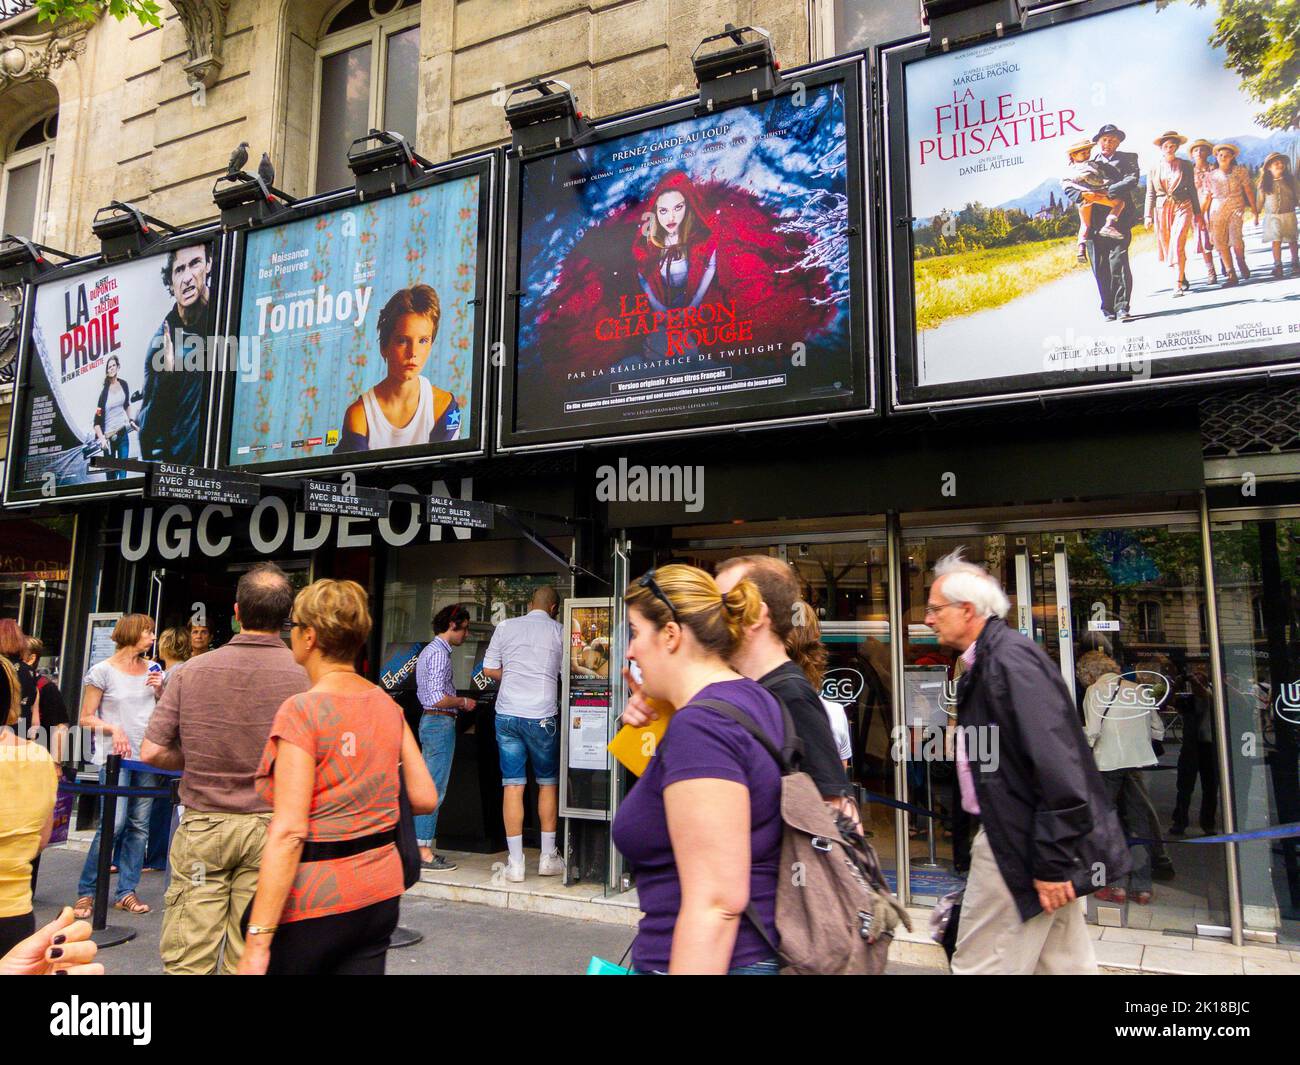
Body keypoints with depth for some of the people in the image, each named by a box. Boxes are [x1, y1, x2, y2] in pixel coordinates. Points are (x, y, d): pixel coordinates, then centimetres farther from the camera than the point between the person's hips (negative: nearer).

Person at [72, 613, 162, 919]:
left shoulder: (151, 670, 13)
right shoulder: (103, 671, -1)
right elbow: (86, 719, 1)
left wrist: (160, 690, 2)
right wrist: (113, 728, -15)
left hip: (147, 756, 5)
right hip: (115, 756, -5)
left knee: (139, 826, 5)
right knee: (113, 823, -13)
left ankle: (126, 892, 14)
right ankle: (86, 891, 4)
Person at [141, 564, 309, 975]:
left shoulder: (192, 671, -4)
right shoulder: (307, 675, -11)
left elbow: (153, 752, -3)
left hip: (202, 823, 1)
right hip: (269, 826, -1)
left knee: (186, 960, 10)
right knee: (248, 959, 10)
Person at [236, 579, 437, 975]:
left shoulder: (302, 710, -15)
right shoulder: (387, 705, 3)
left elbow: (288, 832, -19)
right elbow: (425, 798, 6)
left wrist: (257, 942, -17)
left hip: (313, 900, -6)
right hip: (380, 892, 6)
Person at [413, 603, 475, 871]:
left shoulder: (428, 651, 17)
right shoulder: (440, 653, -15)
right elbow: (438, 698, -22)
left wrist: (457, 702, 16)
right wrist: (463, 702, -7)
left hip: (429, 721, 11)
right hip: (441, 722, -11)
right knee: (434, 789, -6)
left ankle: (421, 846, 19)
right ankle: (424, 851, -1)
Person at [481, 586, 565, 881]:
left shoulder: (505, 626, 6)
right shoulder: (558, 630, 0)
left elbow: (489, 669, 8)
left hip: (507, 713, 2)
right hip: (541, 716, -2)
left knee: (512, 785, 5)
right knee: (548, 783, 13)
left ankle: (515, 862, 7)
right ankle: (548, 857, 20)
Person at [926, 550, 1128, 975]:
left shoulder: (1009, 656, -19)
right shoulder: (988, 658, 11)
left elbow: (1055, 763, -25)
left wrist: (1051, 860, -22)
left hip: (1023, 845, -9)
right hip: (1018, 837, 10)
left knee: (979, 966, 1)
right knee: (1065, 962, 17)